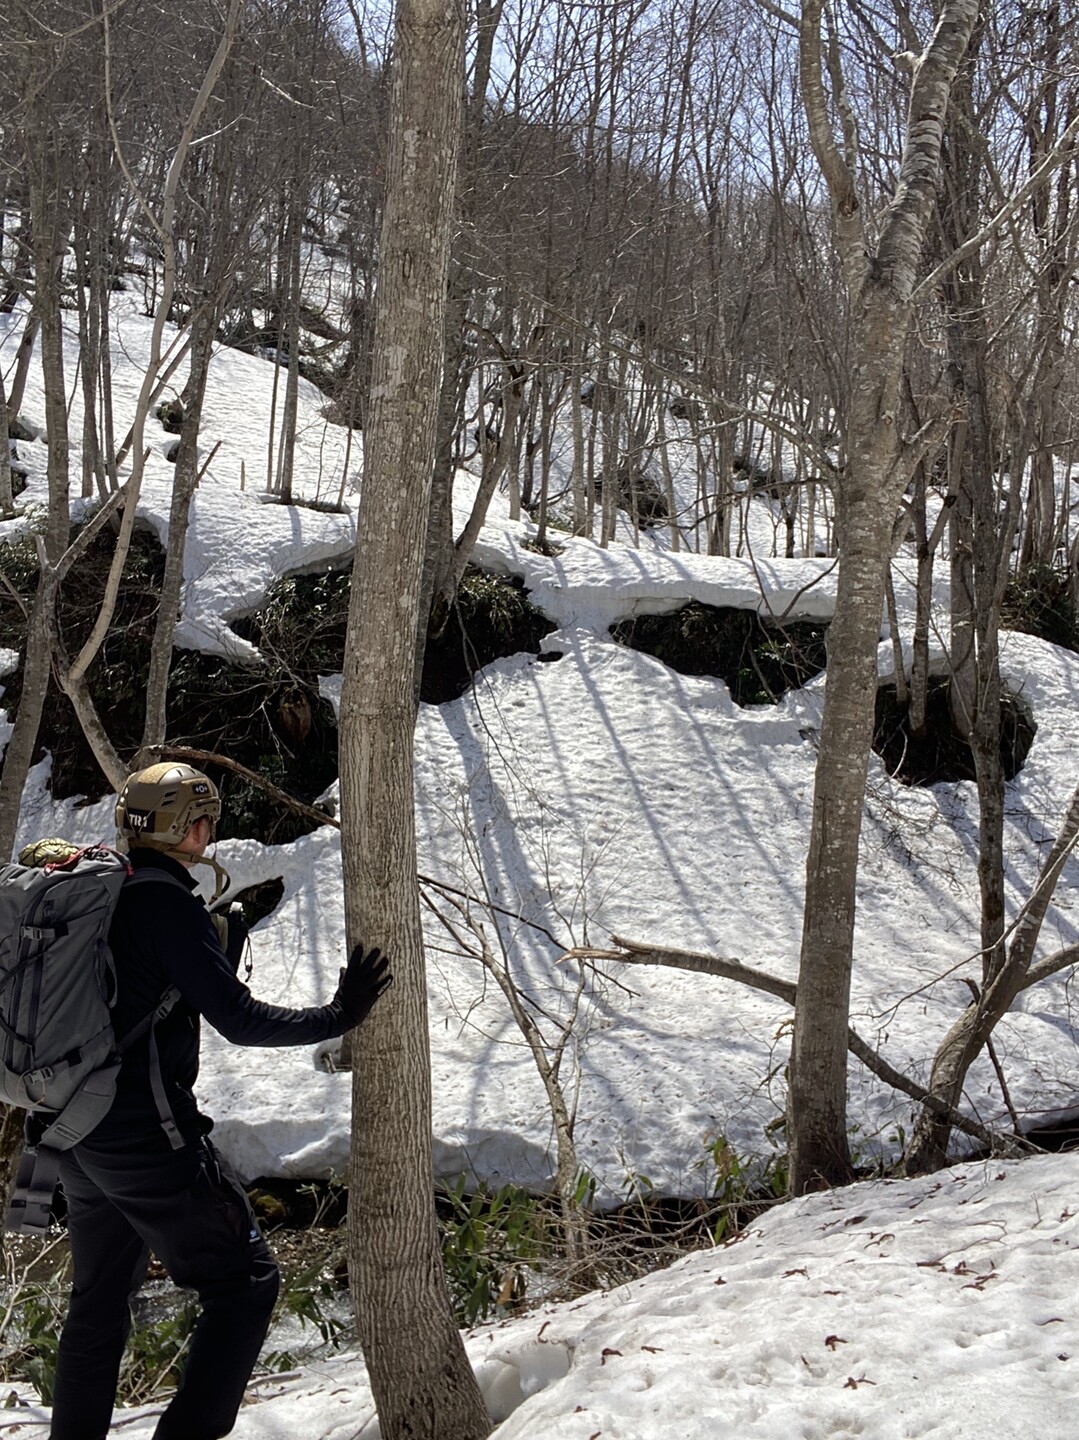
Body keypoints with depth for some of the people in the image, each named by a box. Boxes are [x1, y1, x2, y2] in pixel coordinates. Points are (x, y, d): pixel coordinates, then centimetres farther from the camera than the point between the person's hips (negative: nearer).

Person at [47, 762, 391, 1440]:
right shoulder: (167, 901, -15)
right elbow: (238, 1019, -17)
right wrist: (338, 1015, -10)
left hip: (77, 1140, 9)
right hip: (149, 1136, -9)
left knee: (99, 1303, 23)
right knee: (247, 1281, 1)